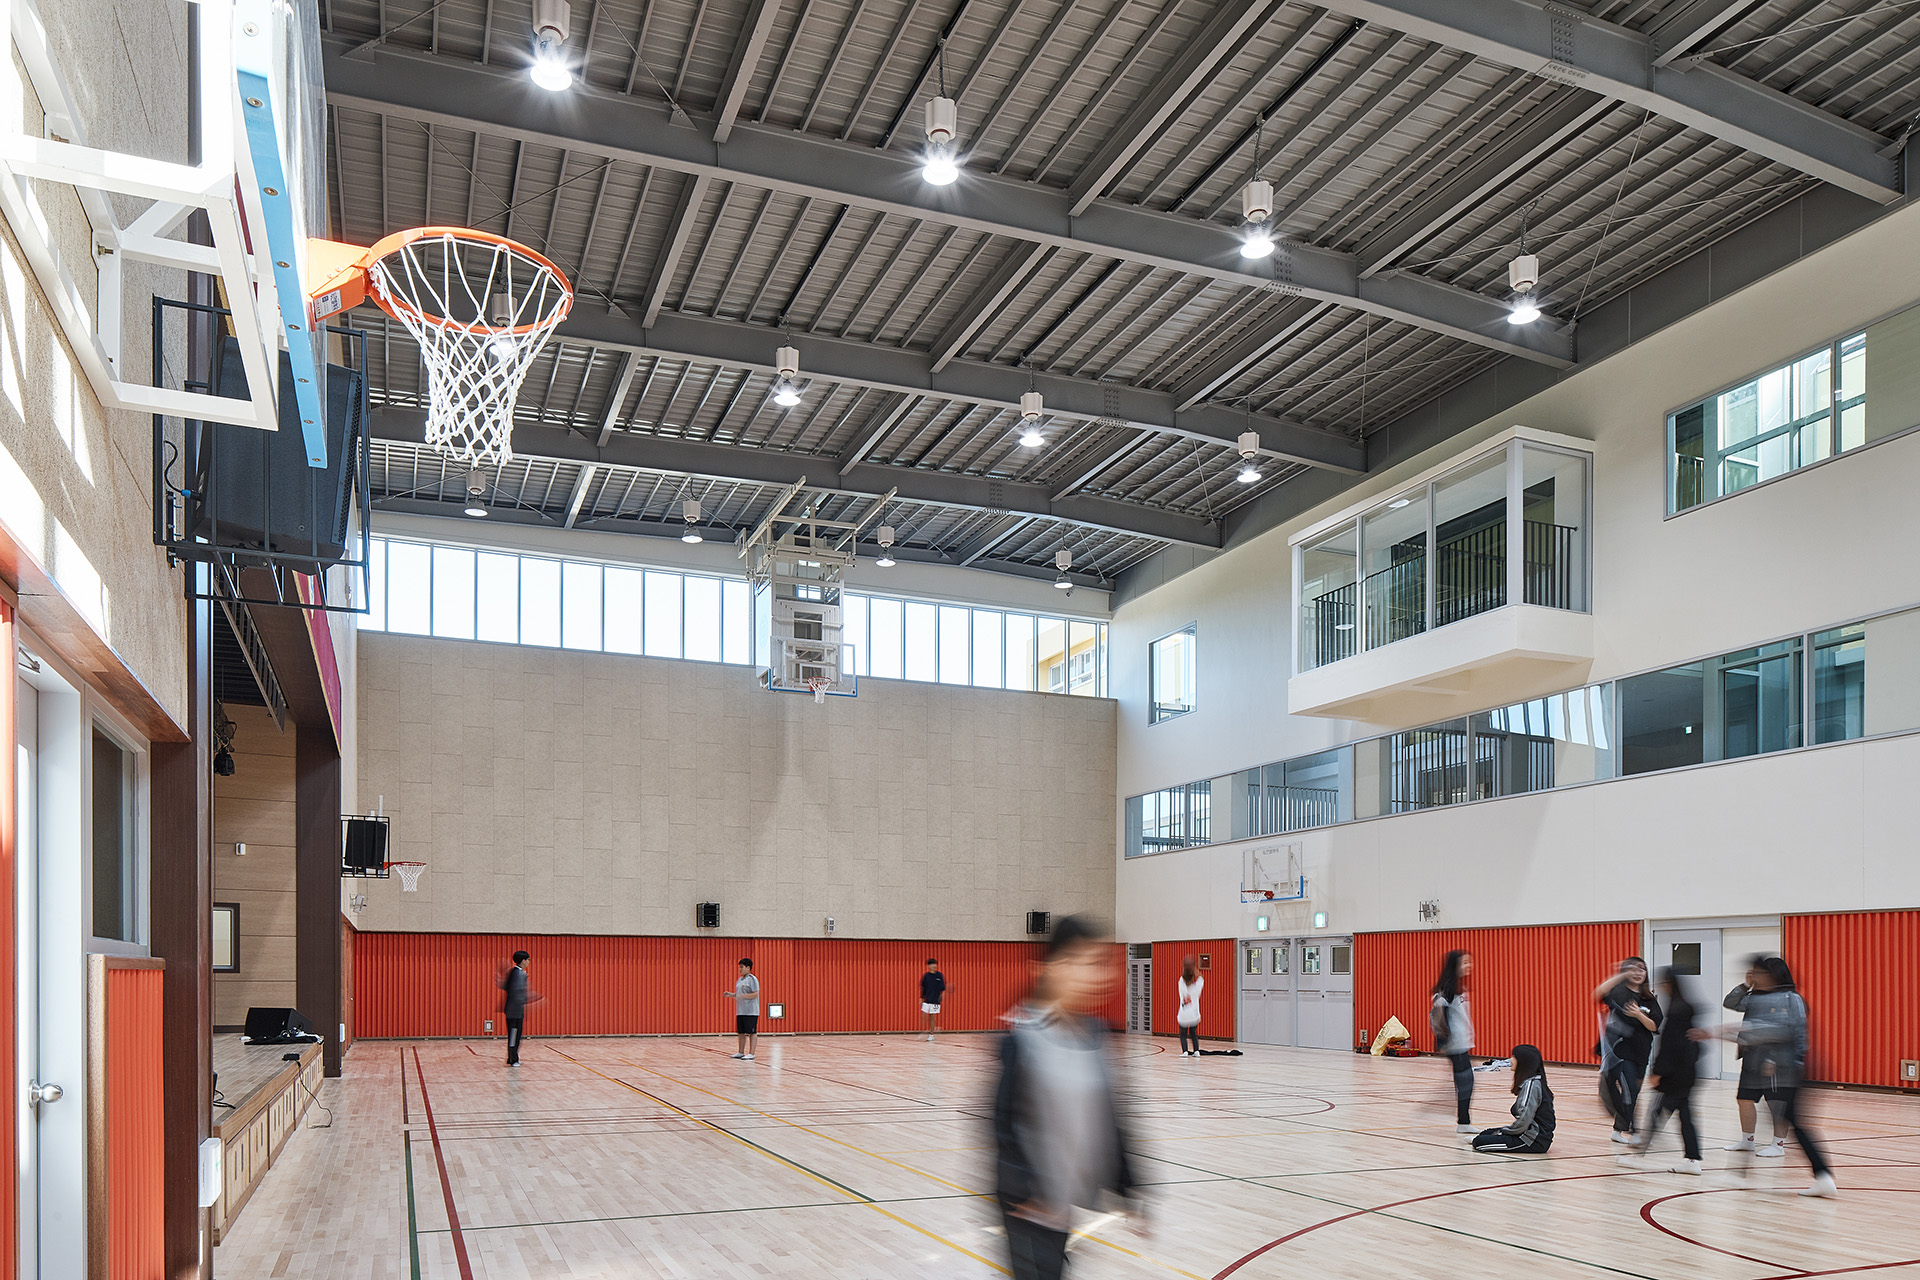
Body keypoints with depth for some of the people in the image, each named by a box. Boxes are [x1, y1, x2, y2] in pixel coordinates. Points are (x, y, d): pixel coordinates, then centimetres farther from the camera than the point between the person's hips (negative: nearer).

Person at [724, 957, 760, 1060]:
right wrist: (731, 994, 9)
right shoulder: (740, 980, 17)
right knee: (741, 1032, 12)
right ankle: (741, 1052, 21)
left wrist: (742, 996, -21)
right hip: (740, 1011, 9)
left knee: (751, 1032, -5)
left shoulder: (752, 979, -10)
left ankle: (751, 1054, -4)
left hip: (750, 1012, -9)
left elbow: (755, 994, -16)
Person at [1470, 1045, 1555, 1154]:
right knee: (1487, 1133, 19)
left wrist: (1502, 1131, -9)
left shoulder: (1531, 1084, -18)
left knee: (1479, 1142, -15)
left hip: (1534, 1141, -10)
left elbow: (1524, 1120, -23)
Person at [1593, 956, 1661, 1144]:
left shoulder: (1649, 999, 8)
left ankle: (1619, 1130, 25)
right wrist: (1620, 975, -34)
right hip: (1620, 1049, -5)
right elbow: (1600, 993, -27)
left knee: (1632, 1092, 11)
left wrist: (1639, 1015, -19)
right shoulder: (1618, 992, -4)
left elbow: (1654, 1026, 0)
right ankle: (1627, 1130, -6)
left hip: (1641, 1051, 5)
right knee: (1629, 1089, -15)